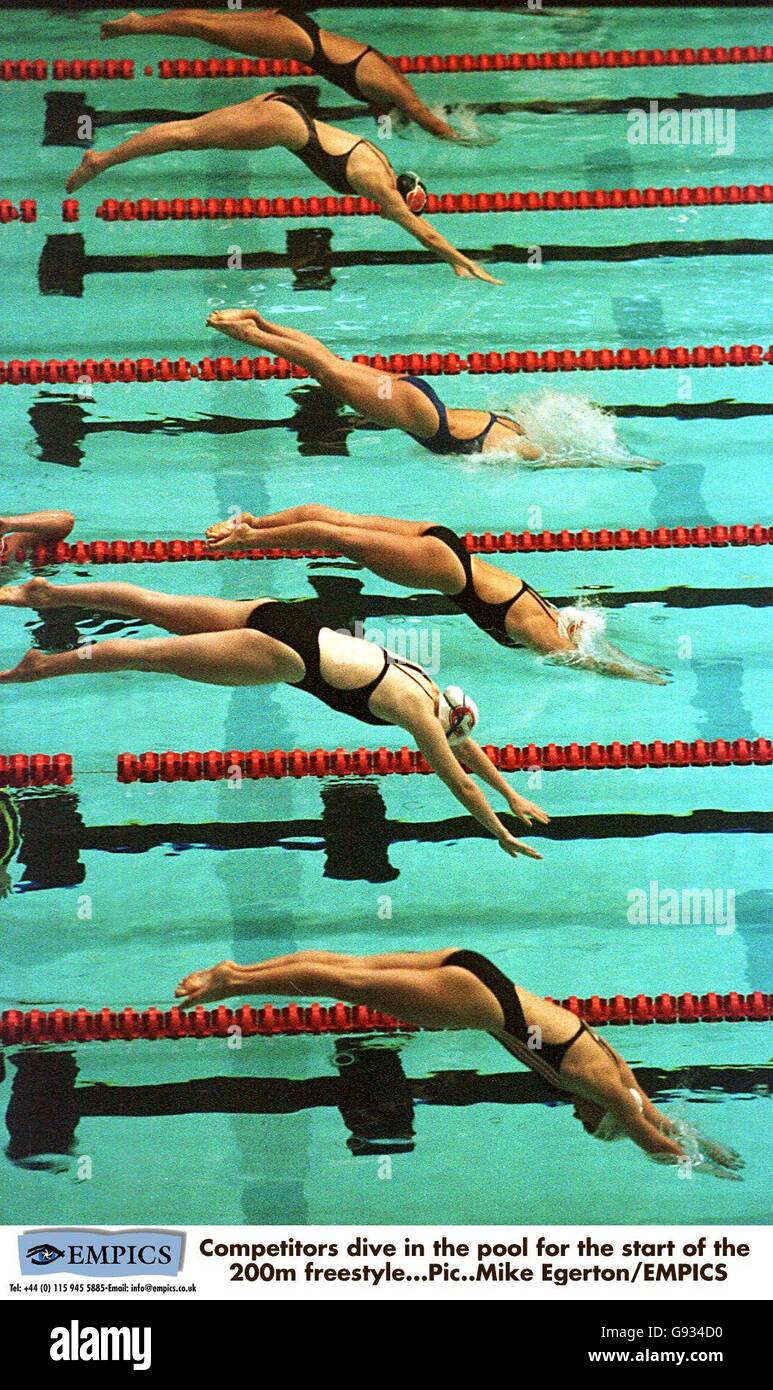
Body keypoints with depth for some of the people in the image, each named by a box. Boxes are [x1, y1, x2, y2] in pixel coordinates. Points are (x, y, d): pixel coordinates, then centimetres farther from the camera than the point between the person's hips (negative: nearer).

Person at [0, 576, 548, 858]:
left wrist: (514, 796, 33)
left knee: (154, 607, 8)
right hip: (287, 654, -7)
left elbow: (465, 743, 30)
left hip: (280, 616, 7)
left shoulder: (428, 688, 16)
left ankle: (48, 592, 13)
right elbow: (462, 784, 1)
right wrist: (502, 835, 11)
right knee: (151, 654, -6)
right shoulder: (418, 712, -4)